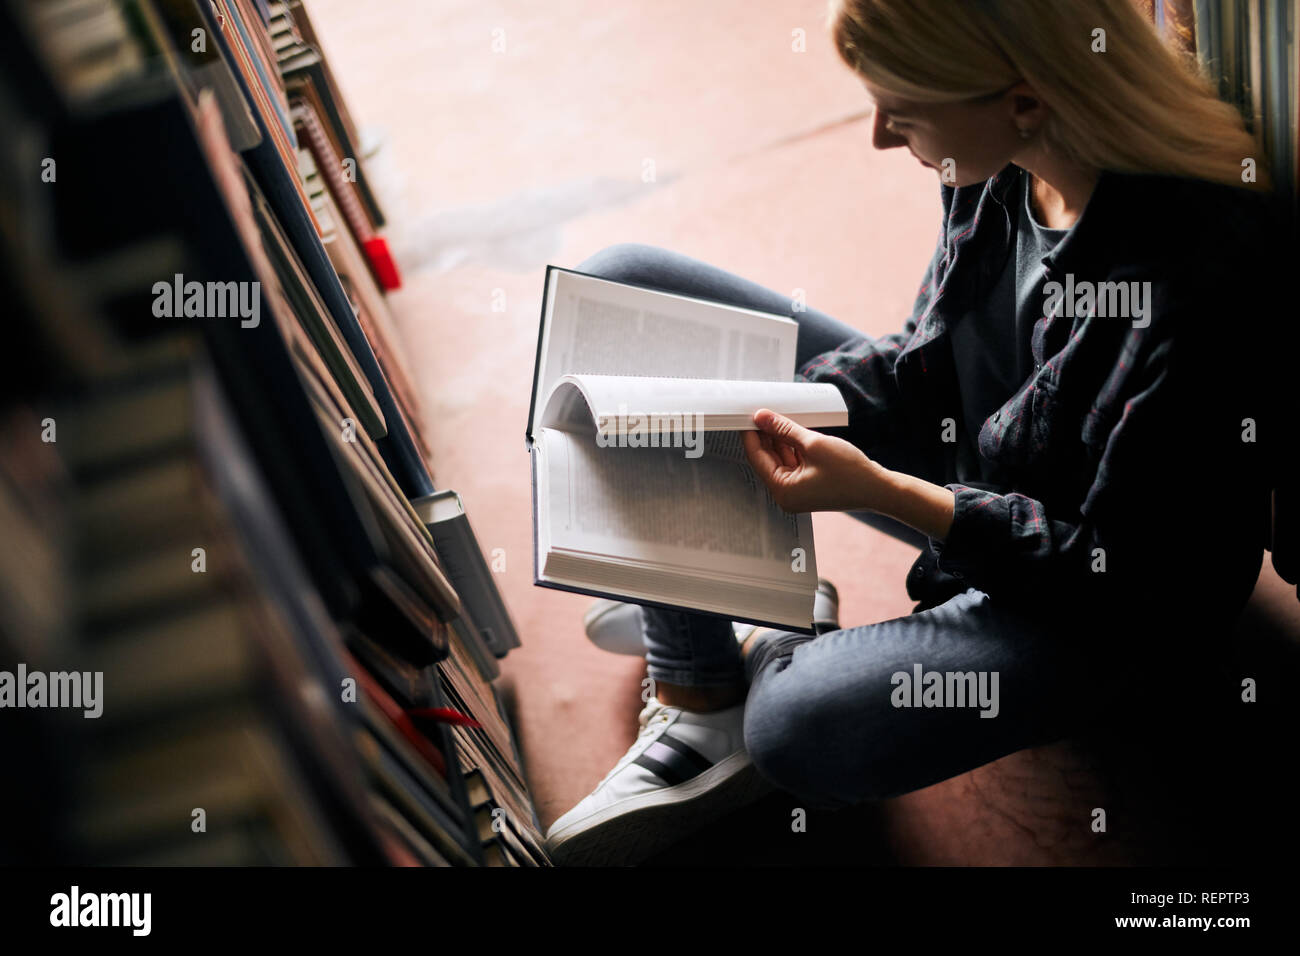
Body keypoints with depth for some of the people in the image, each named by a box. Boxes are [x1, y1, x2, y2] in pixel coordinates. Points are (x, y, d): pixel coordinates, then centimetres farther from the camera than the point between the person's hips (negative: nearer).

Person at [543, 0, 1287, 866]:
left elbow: (1124, 573, -23)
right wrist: (771, 406, -13)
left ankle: (769, 658, 6)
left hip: (1113, 594, -7)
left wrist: (880, 492, -28)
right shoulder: (1001, 164, -11)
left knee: (801, 732, -36)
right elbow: (930, 359, 3)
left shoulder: (1191, 279, -32)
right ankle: (695, 697, -2)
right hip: (964, 454, 7)